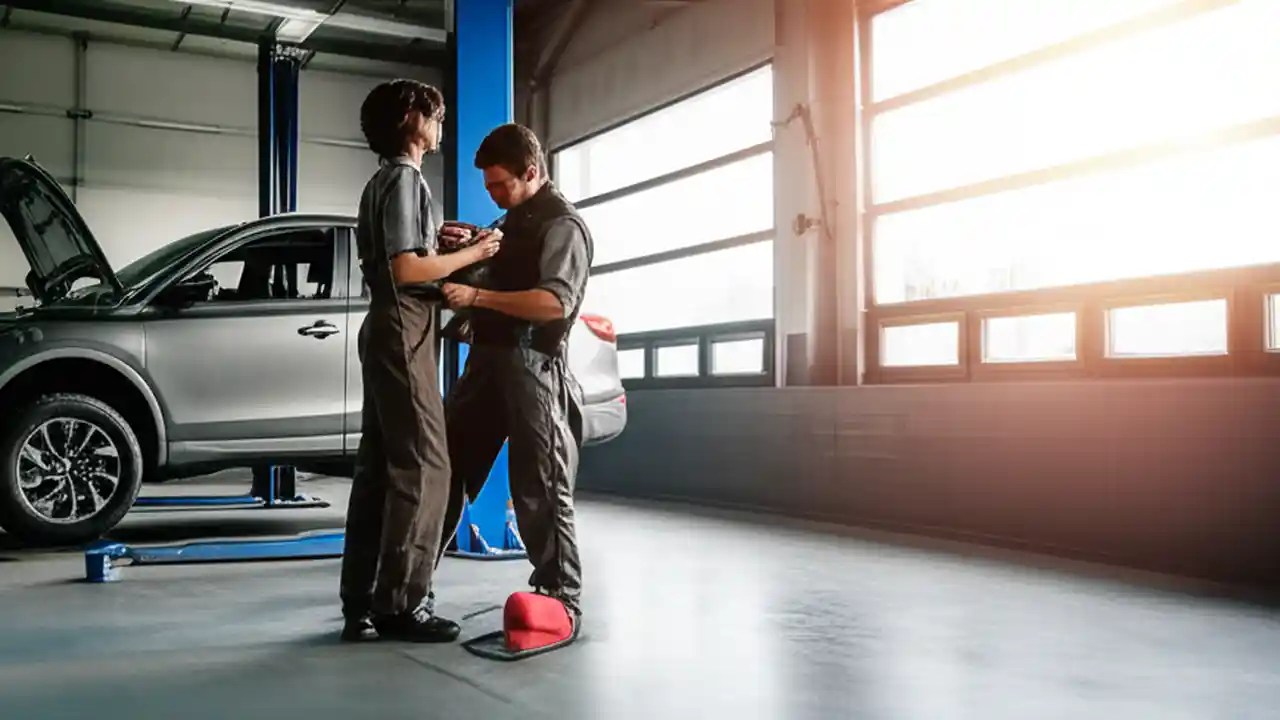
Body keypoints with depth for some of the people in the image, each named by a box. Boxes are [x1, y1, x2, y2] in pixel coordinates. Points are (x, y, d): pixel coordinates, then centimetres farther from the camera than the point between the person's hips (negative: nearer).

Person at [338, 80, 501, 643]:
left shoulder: (385, 181, 22)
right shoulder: (405, 178, -10)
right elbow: (405, 269, -19)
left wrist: (440, 242, 15)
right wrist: (469, 255, -9)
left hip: (387, 331, 10)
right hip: (404, 331, -10)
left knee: (380, 466, 7)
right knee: (422, 465, -9)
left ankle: (362, 603, 10)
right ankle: (401, 603, -7)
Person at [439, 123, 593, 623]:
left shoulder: (562, 225, -9)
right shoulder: (512, 220, 19)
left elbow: (556, 302, -24)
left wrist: (477, 296, -27)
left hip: (530, 365, -9)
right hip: (487, 358, 9)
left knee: (539, 487, -5)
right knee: (444, 465, 10)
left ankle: (562, 600, 6)